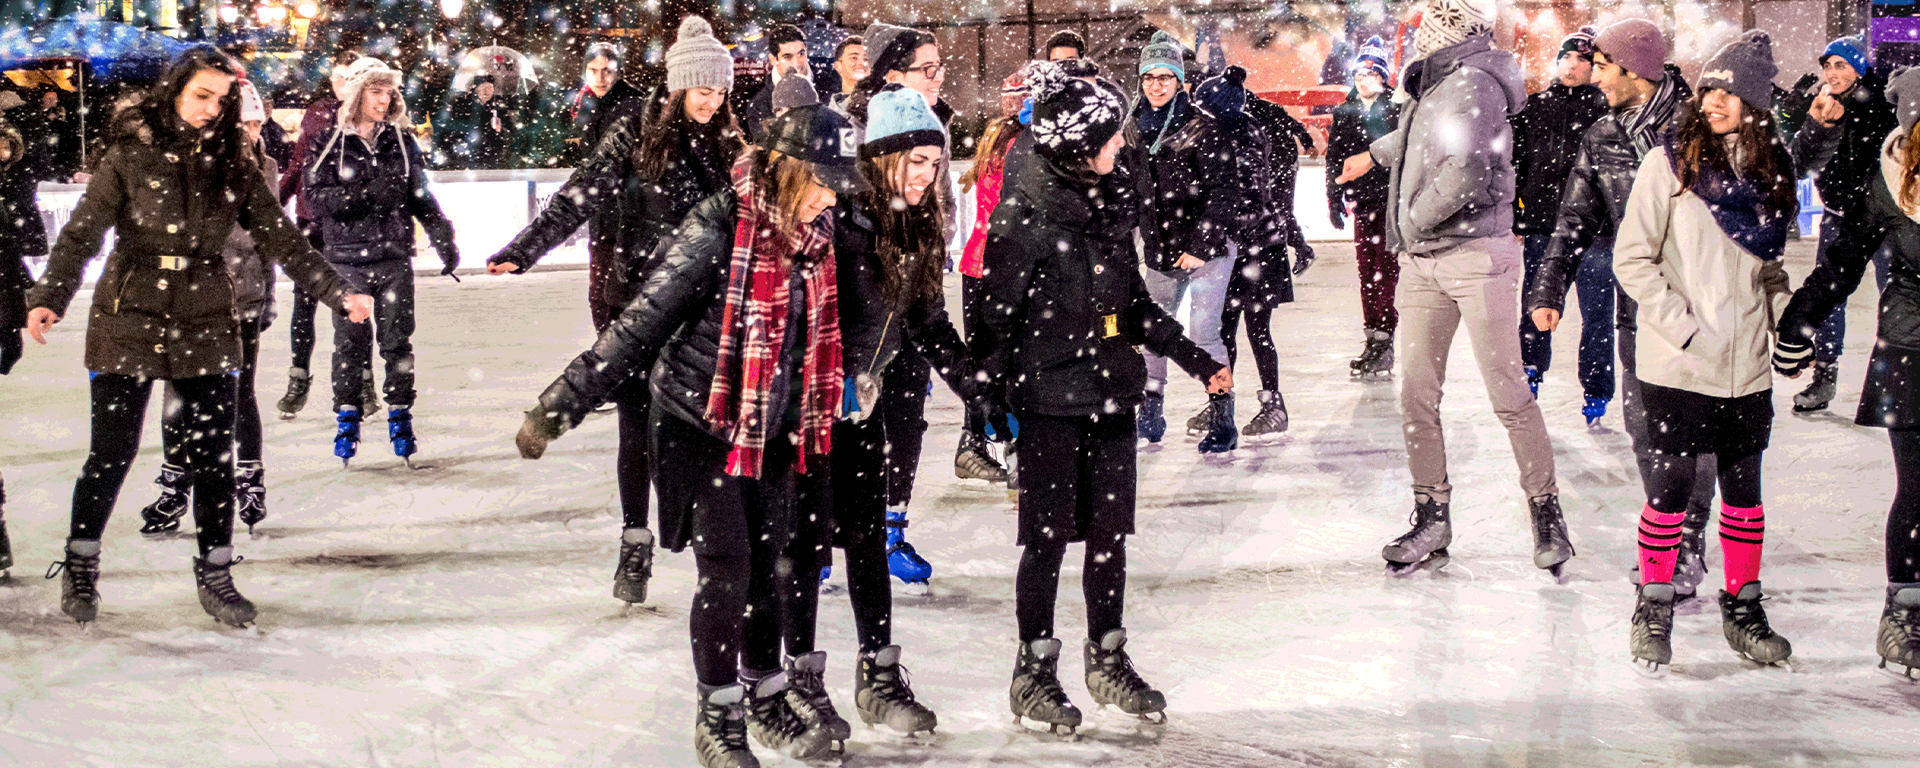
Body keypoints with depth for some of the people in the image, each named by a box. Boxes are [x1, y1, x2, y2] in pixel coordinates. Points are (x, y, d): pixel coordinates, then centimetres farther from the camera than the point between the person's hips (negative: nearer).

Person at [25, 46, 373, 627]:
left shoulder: (234, 166, 4)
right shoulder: (131, 154, -5)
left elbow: (282, 239, 5)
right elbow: (81, 233, -10)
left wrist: (338, 293, -3)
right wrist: (49, 298, -24)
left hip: (206, 327, 3)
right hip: (129, 321, -3)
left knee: (215, 456, 2)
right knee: (112, 453, 2)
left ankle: (216, 576, 15)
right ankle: (80, 566, 21)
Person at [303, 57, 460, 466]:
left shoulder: (400, 142, 9)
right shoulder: (327, 145, 0)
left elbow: (421, 197, 13)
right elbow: (319, 197, -9)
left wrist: (445, 240, 7)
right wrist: (370, 192, -20)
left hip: (395, 256, 2)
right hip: (347, 259, -2)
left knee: (398, 339, 3)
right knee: (351, 341, 0)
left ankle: (400, 417, 11)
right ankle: (347, 420, 11)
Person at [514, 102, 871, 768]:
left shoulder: (813, 235, 0)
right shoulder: (719, 227, -21)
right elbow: (642, 321, -20)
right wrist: (564, 403, -20)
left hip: (771, 431, 6)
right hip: (700, 422, -6)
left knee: (771, 565, 9)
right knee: (726, 571, -7)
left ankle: (765, 695, 28)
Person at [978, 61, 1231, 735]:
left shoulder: (1113, 201, 8)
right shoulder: (1027, 211, -13)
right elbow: (996, 311, -11)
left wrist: (1196, 359, 17)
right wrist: (987, 399, -12)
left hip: (1112, 389, 6)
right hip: (1050, 399, -6)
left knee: (1111, 532, 10)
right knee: (1049, 536, 1)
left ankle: (1107, 659, 24)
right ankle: (1033, 673, 14)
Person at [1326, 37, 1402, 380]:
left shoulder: (1397, 114, -1)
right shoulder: (1344, 114, 12)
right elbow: (1334, 160, 15)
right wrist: (1334, 201, 10)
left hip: (1390, 203, -5)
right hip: (1361, 204, 5)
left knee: (1386, 270, -9)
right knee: (1366, 271, 6)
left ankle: (1383, 341, -10)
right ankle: (1374, 341, 12)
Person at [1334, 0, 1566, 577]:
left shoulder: (1473, 82, -13)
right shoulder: (1432, 83, 14)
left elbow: (1468, 169, -24)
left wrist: (1415, 219, -11)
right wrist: (1375, 154, 53)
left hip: (1476, 253, -8)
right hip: (1421, 262, 8)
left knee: (1508, 393, -5)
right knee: (1416, 396, 4)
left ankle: (1546, 513, 4)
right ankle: (1432, 519, 11)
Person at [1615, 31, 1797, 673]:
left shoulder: (1771, 172, 8)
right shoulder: (1670, 164, -6)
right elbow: (1631, 259, -7)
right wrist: (1680, 324, -13)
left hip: (1747, 364, 4)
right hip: (1677, 364, -4)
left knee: (1743, 487, 10)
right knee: (1673, 482, -2)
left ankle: (1743, 608, 23)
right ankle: (1654, 609, 12)